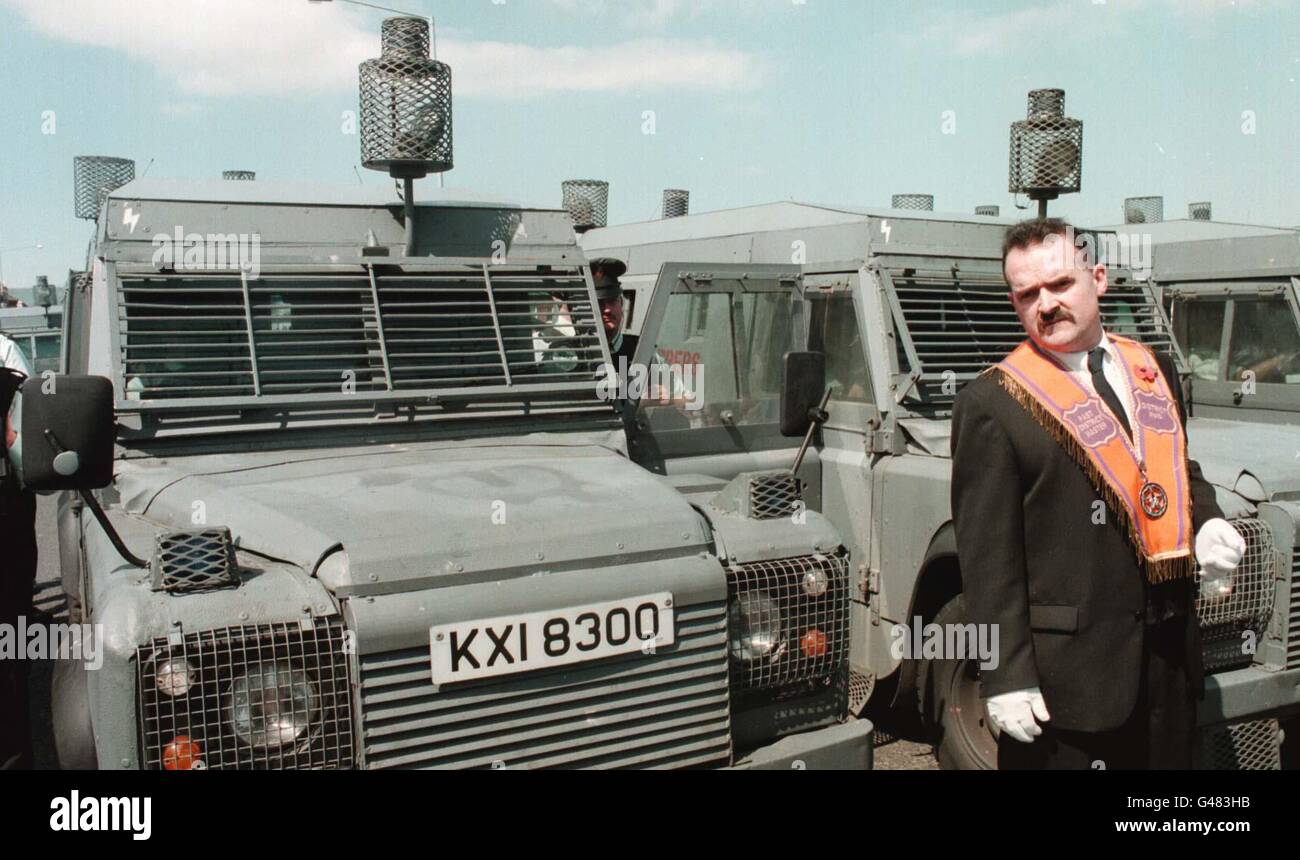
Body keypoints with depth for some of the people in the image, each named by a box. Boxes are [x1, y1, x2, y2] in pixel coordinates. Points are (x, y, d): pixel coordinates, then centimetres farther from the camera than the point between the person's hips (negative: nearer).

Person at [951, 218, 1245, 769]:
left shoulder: (1154, 370, 9)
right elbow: (986, 554, -13)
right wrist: (1006, 678, -16)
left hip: (1169, 656, 6)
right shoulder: (991, 404, -11)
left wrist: (1205, 523, 1)